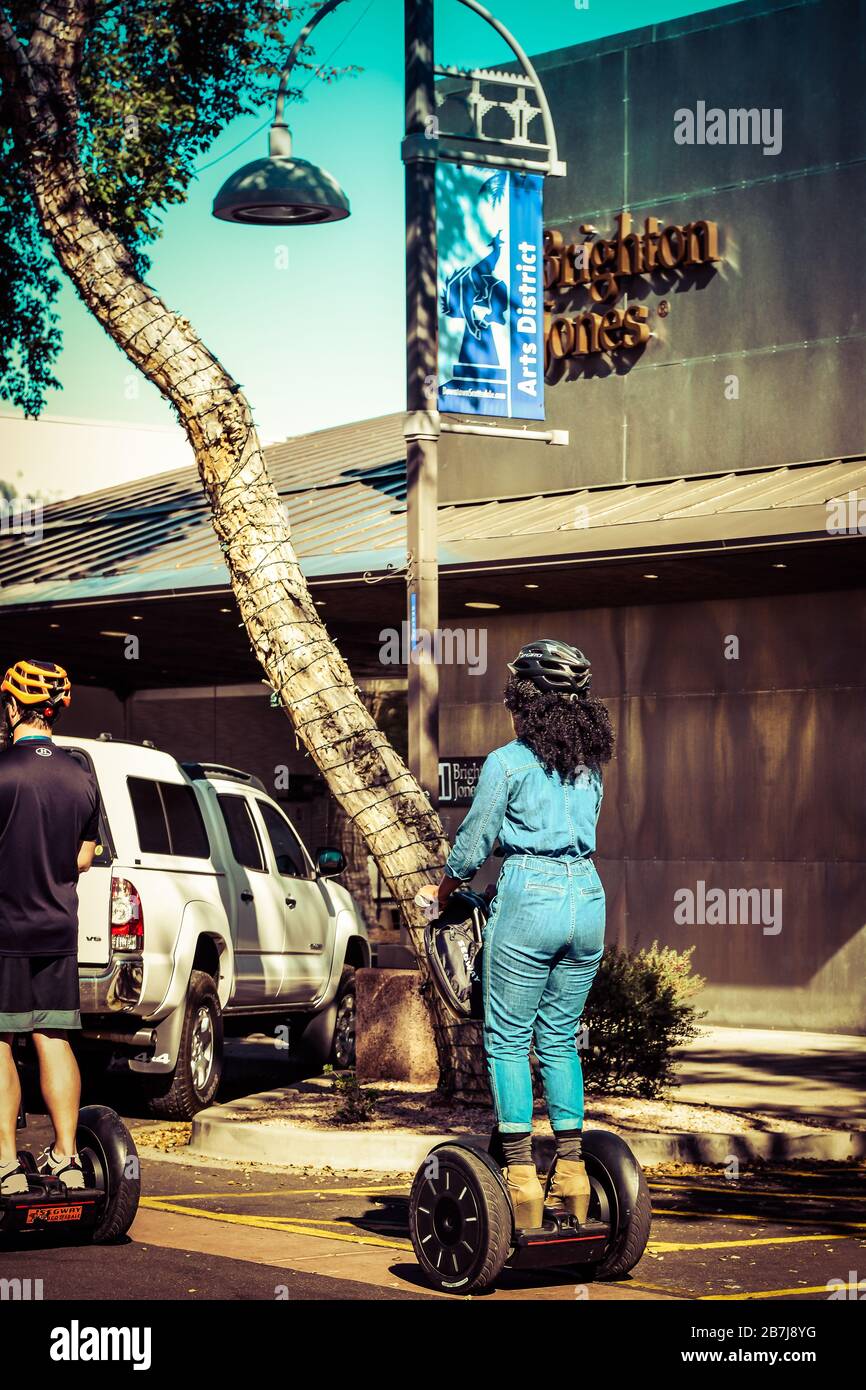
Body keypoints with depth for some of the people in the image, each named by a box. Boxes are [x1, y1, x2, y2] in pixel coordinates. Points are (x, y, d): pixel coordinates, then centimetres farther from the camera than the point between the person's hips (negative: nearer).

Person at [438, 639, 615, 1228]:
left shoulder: (507, 763, -5)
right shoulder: (590, 765, 12)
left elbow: (472, 846, 1)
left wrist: (447, 887, 20)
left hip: (529, 898, -6)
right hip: (588, 897, 6)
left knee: (507, 1041, 2)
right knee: (560, 1039, 14)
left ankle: (522, 1175, -3)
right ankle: (572, 1170, 12)